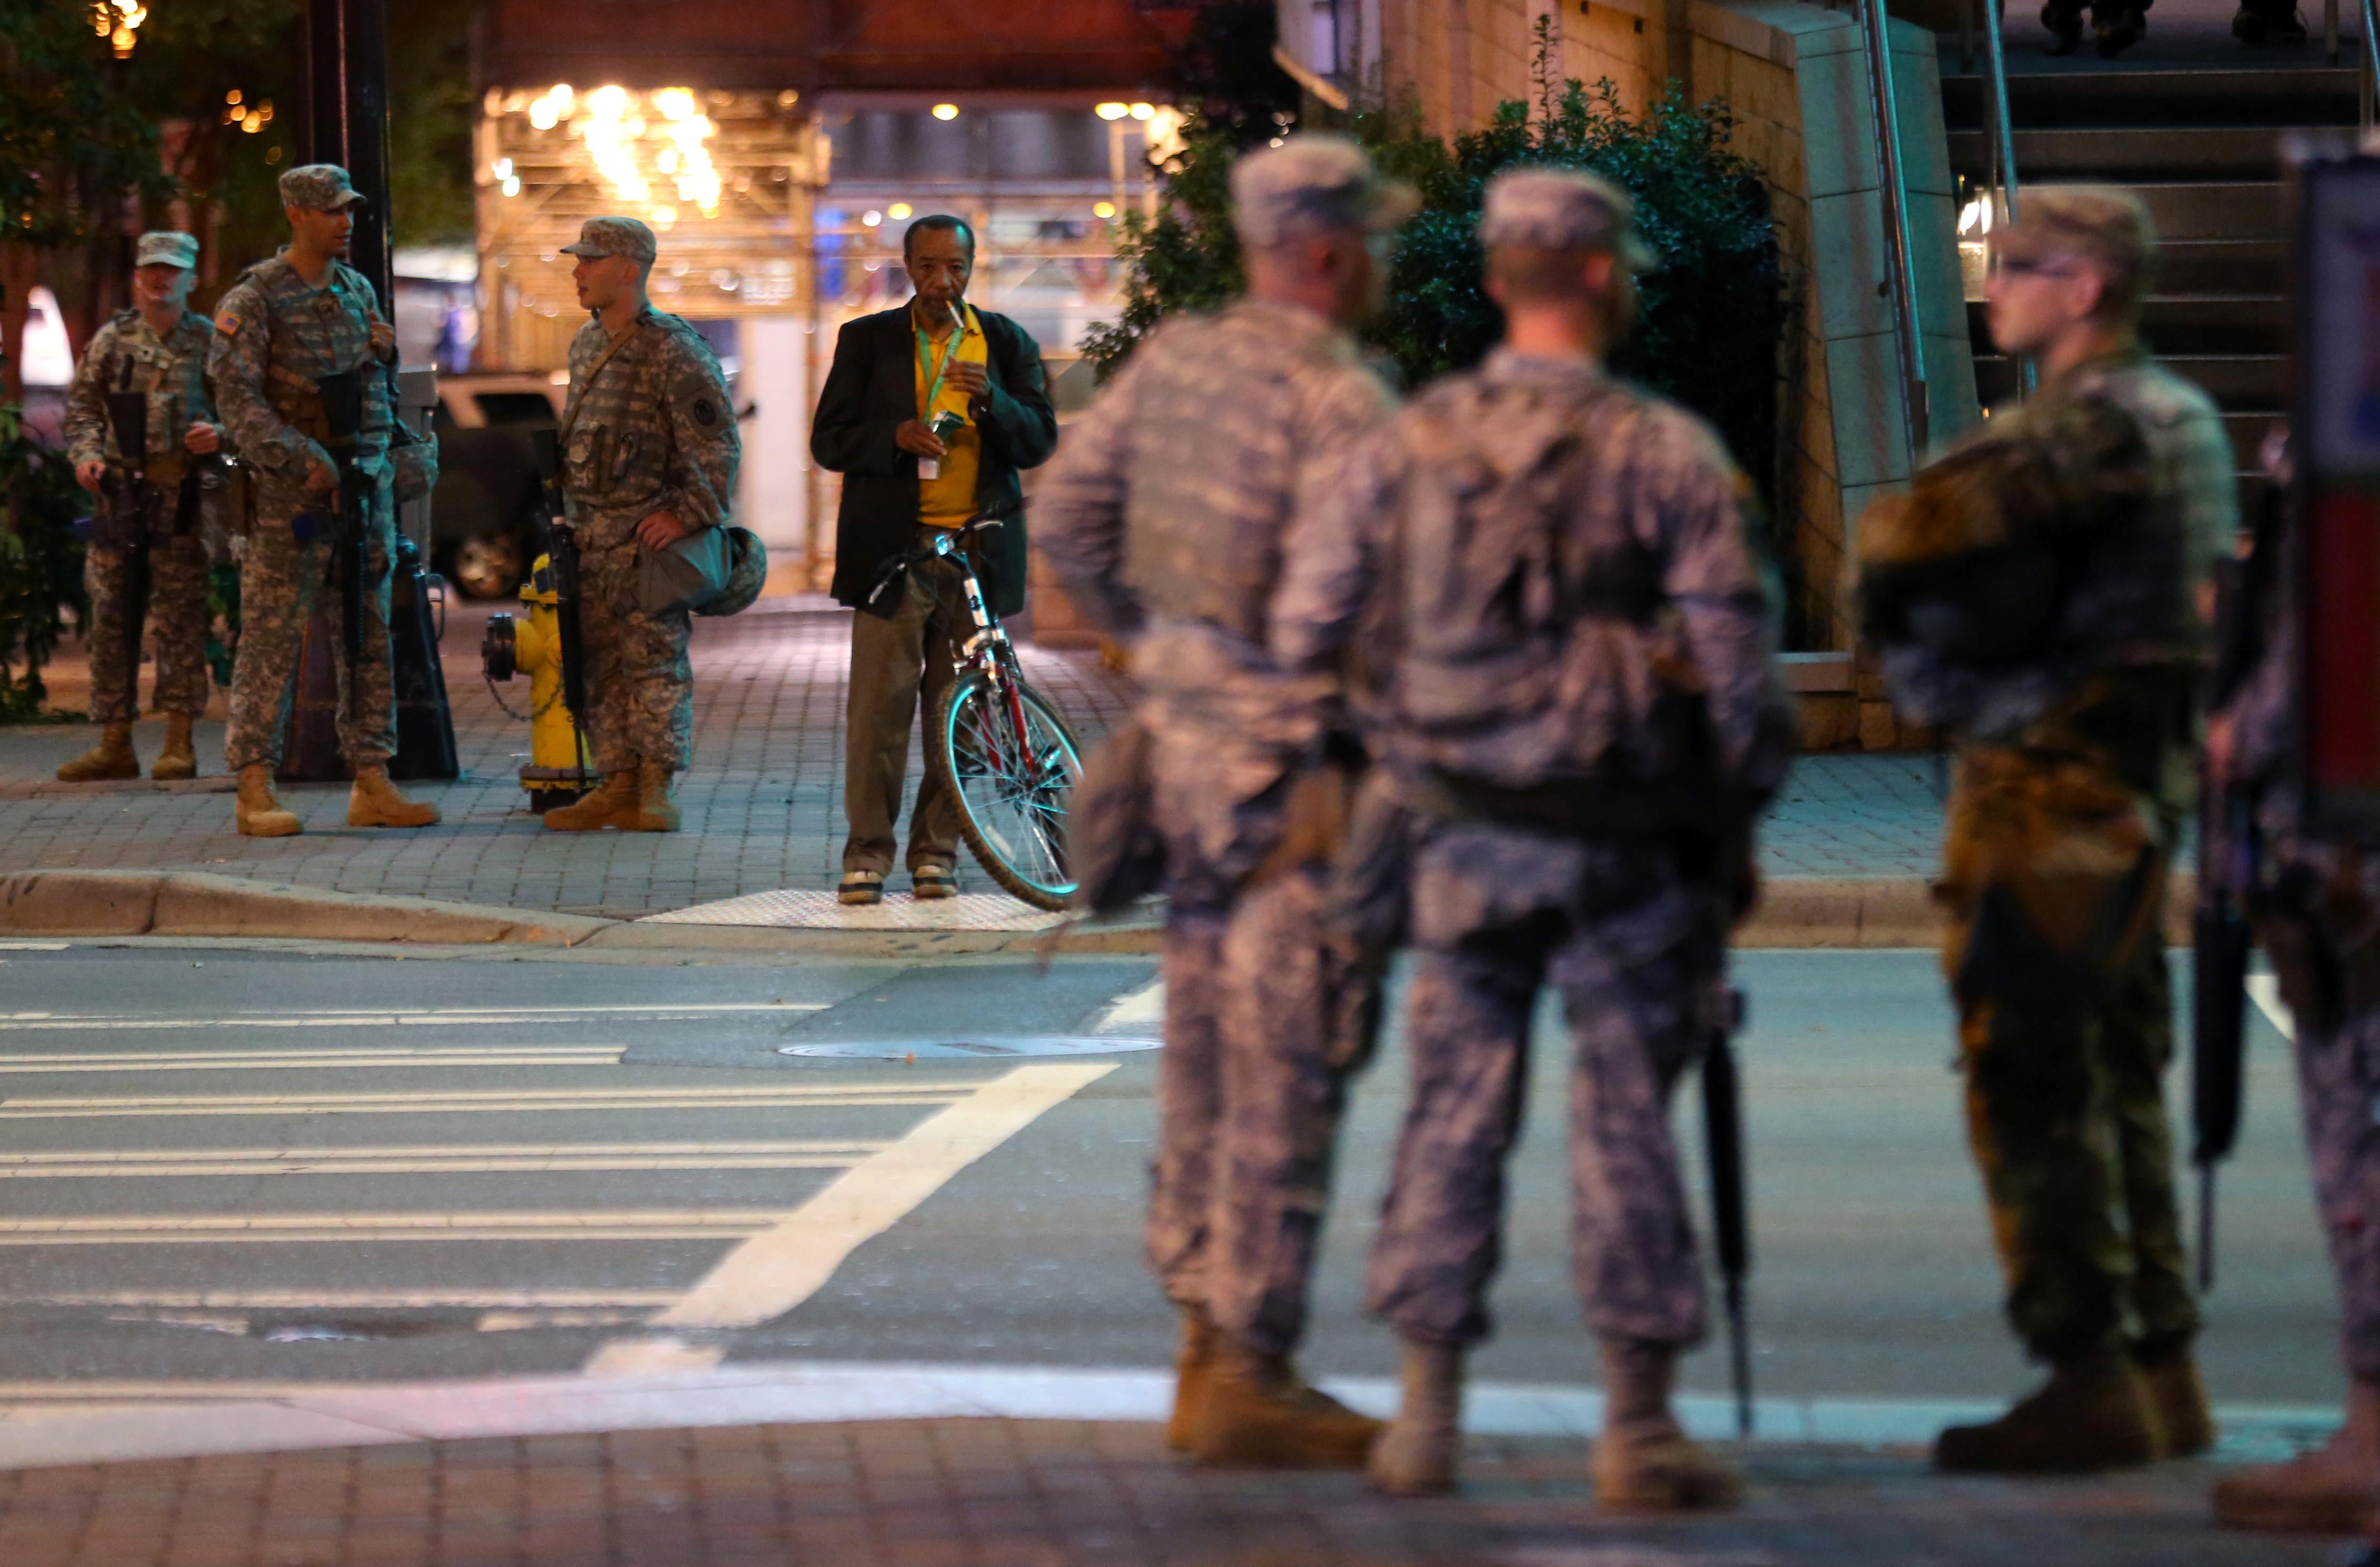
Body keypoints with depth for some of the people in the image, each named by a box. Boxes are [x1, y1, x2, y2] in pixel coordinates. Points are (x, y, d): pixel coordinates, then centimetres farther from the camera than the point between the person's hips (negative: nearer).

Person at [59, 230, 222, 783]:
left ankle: (179, 743, 0)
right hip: (121, 489, 3)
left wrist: (220, 434, -14)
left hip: (183, 492, -3)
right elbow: (82, 404, 13)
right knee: (111, 617, 3)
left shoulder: (211, 342, 5)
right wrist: (86, 454, -3)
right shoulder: (112, 341, 10)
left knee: (180, 617, -4)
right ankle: (114, 743, 8)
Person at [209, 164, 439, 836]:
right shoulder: (255, 298, -6)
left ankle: (372, 784, 10)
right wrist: (302, 460, -19)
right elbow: (238, 398, -14)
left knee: (369, 639, 6)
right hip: (289, 495, -6)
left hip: (366, 485, 6)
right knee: (272, 639, -6)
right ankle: (255, 791, -5)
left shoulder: (357, 291, 14)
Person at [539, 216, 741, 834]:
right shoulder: (586, 344, 15)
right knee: (601, 665, 8)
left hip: (648, 533, -8)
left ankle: (656, 791, -6)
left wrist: (688, 514, -16)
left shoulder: (672, 350, -11)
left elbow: (718, 445, -12)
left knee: (654, 661, -7)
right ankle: (618, 786, 12)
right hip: (591, 535, 8)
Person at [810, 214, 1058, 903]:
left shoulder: (1007, 344, 11)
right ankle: (868, 851, 4)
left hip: (978, 553, 1)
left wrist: (989, 399, -15)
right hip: (893, 549, -1)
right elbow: (829, 441, 3)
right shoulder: (867, 340, 7)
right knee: (880, 705, -5)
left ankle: (936, 848, 13)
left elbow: (1039, 444, 4)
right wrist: (896, 436, -15)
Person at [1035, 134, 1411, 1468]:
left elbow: (1069, 510, 12)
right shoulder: (1338, 397, -17)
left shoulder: (1175, 361, 7)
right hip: (1296, 753, -9)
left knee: (1208, 1058, 15)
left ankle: (1208, 1347, 22)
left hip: (1189, 723, 9)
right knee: (1284, 1073, -4)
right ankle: (1250, 1376, -2)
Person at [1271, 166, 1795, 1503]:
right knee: (1626, 1122, 3)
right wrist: (1737, 825, 4)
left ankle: (1429, 1415, 11)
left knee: (1455, 1113, 10)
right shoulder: (1665, 453, -9)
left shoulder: (1405, 447, 2)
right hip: (1620, 842, -3)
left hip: (1459, 839, 3)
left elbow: (1304, 627, 5)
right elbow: (1737, 663, -9)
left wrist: (1397, 755, 19)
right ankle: (1639, 1428, 4)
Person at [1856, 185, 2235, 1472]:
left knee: (2032, 1085, -7)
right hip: (2140, 779, 10)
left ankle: (2089, 1381, -8)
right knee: (2119, 1084, 15)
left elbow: (1909, 539, -26)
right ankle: (2160, 1372, 19)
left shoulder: (2089, 426, -17)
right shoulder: (2183, 421, 14)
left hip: (2049, 789, -10)